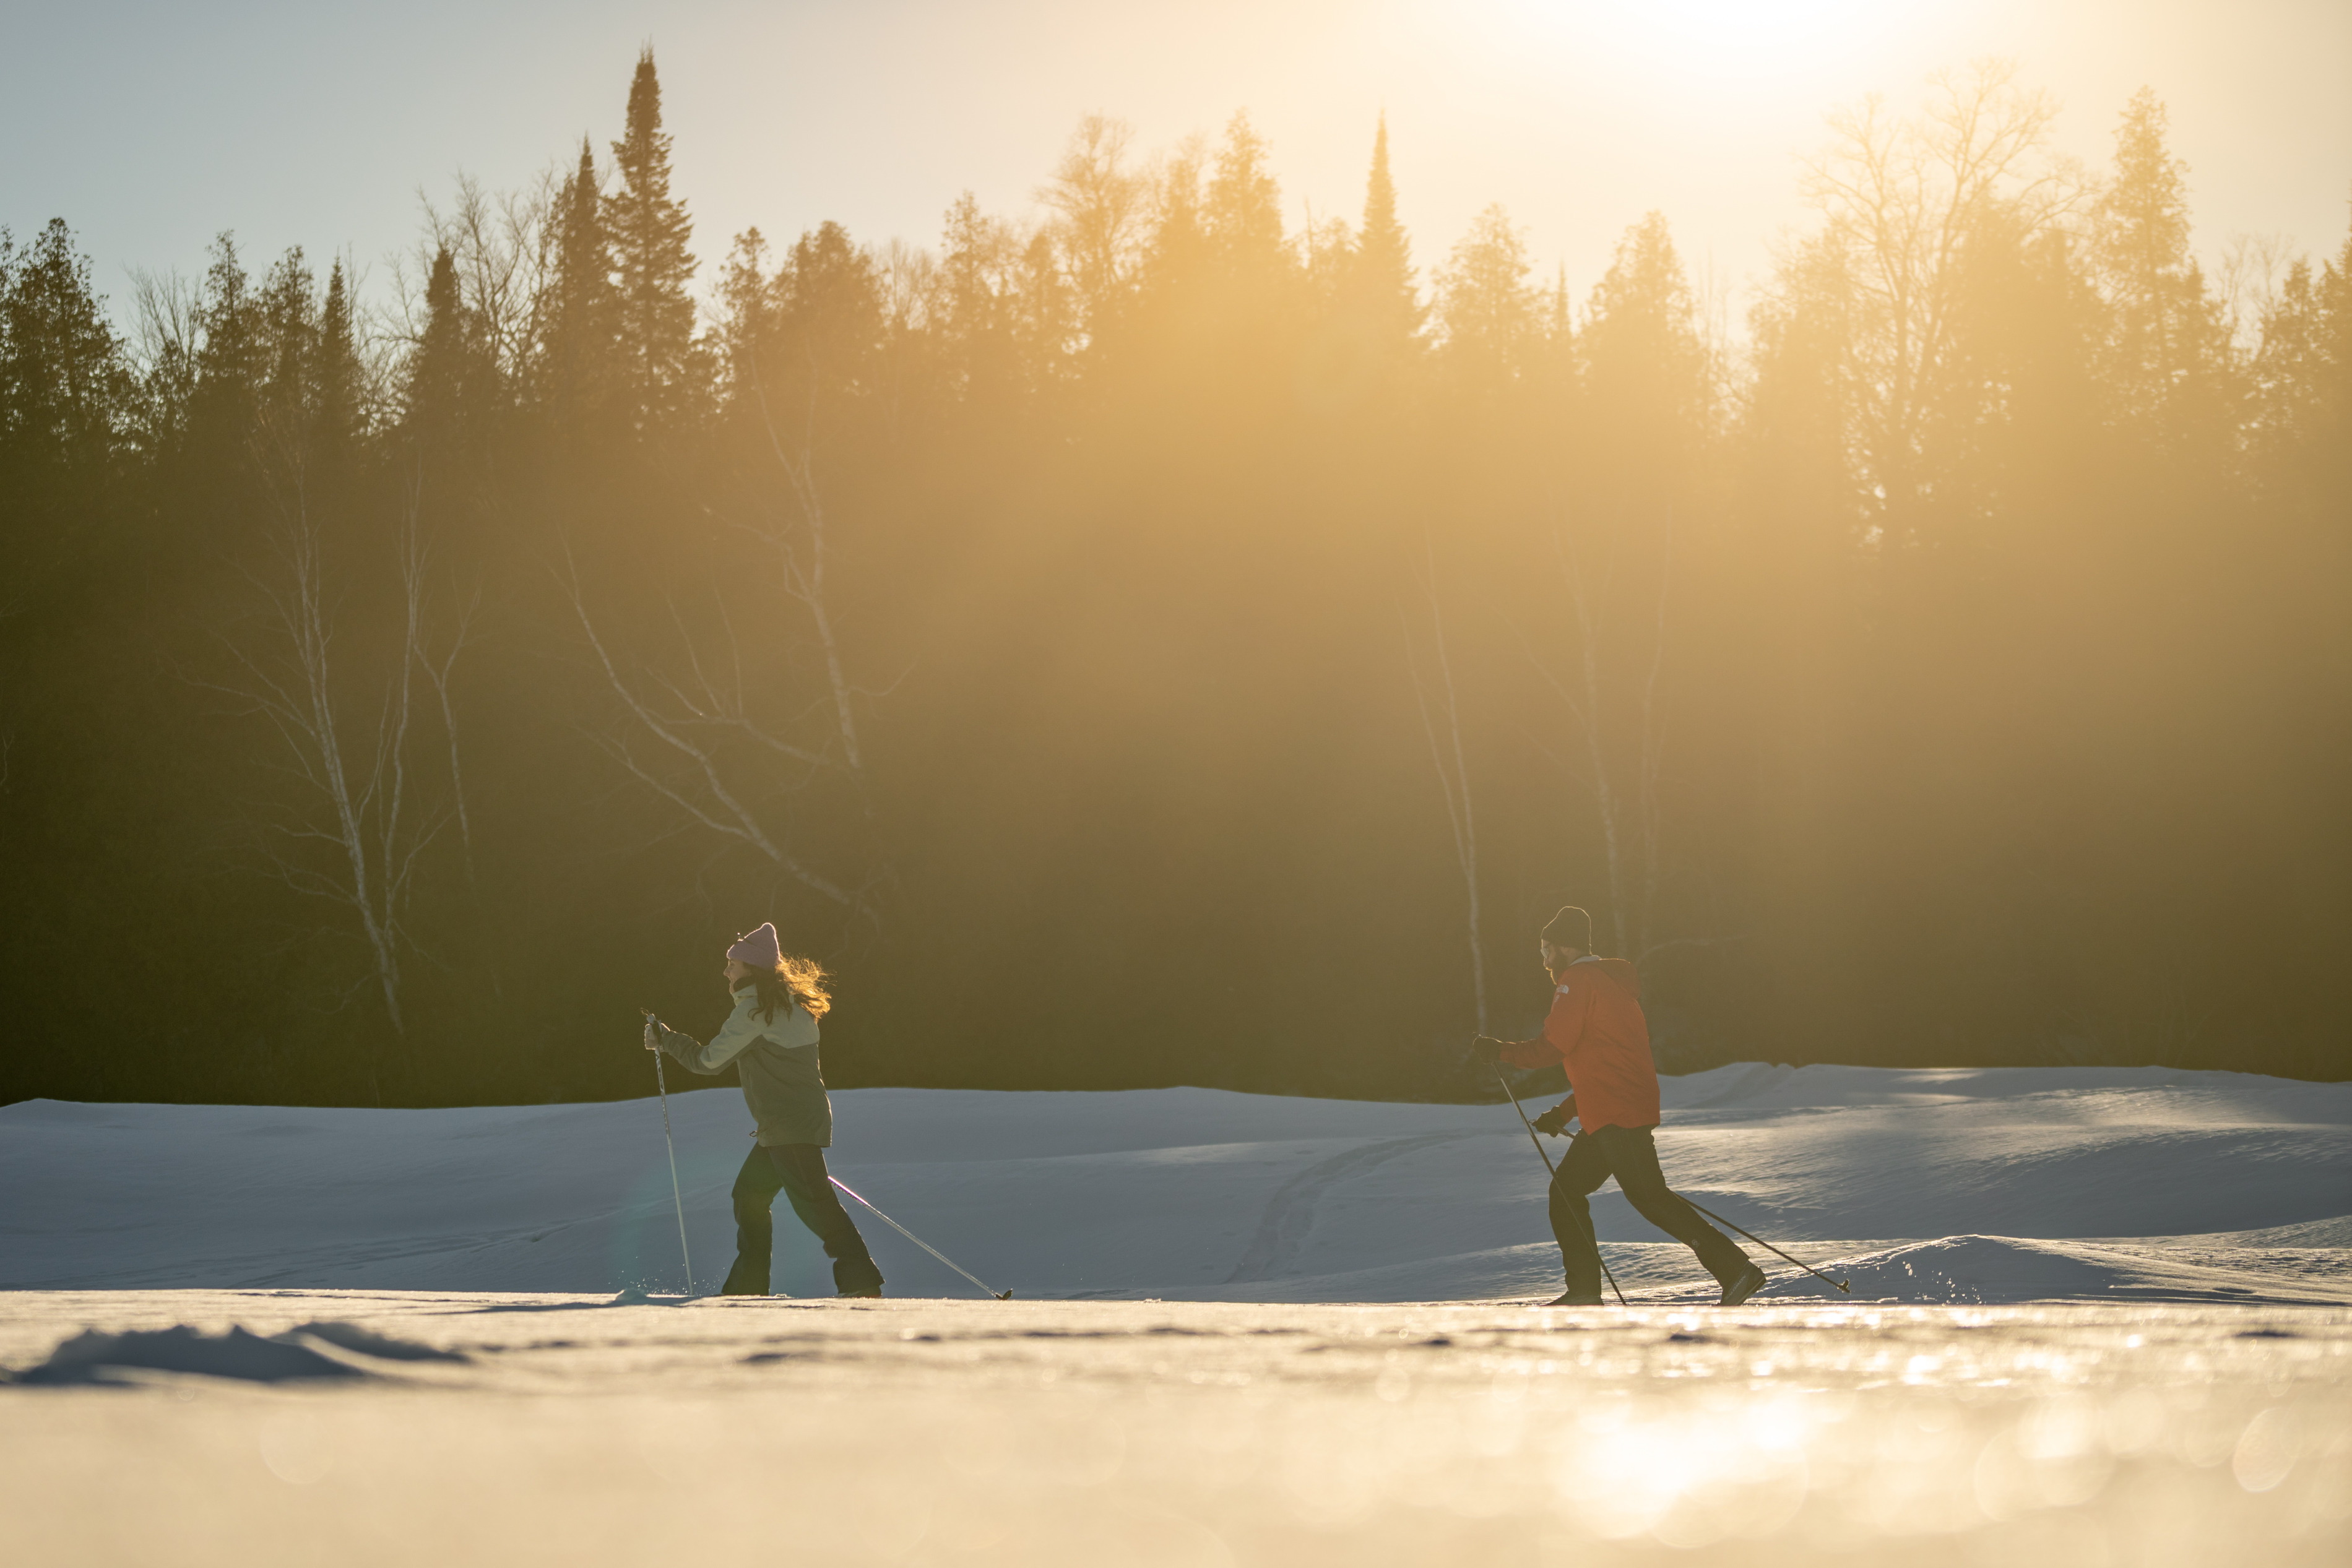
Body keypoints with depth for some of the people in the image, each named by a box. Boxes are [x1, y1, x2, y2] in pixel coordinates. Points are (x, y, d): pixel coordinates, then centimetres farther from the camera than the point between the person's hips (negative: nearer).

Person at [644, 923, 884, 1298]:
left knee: (812, 1201, -15)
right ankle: (748, 1286, 22)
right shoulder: (790, 1005, 15)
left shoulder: (754, 1010, -13)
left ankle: (861, 1280, -23)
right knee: (750, 1194, 18)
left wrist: (665, 1039, 5)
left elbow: (709, 1060, -8)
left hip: (789, 1123, -10)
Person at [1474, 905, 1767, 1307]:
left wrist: (1501, 1052, -1)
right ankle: (1584, 1291, 15)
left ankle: (1735, 1269, -18)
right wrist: (1565, 1112, 28)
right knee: (1566, 1190, 15)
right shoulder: (1610, 984, 24)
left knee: (1649, 1196, -13)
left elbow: (1552, 1047, -15)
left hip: (1617, 1114, -10)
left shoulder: (1577, 982, -7)